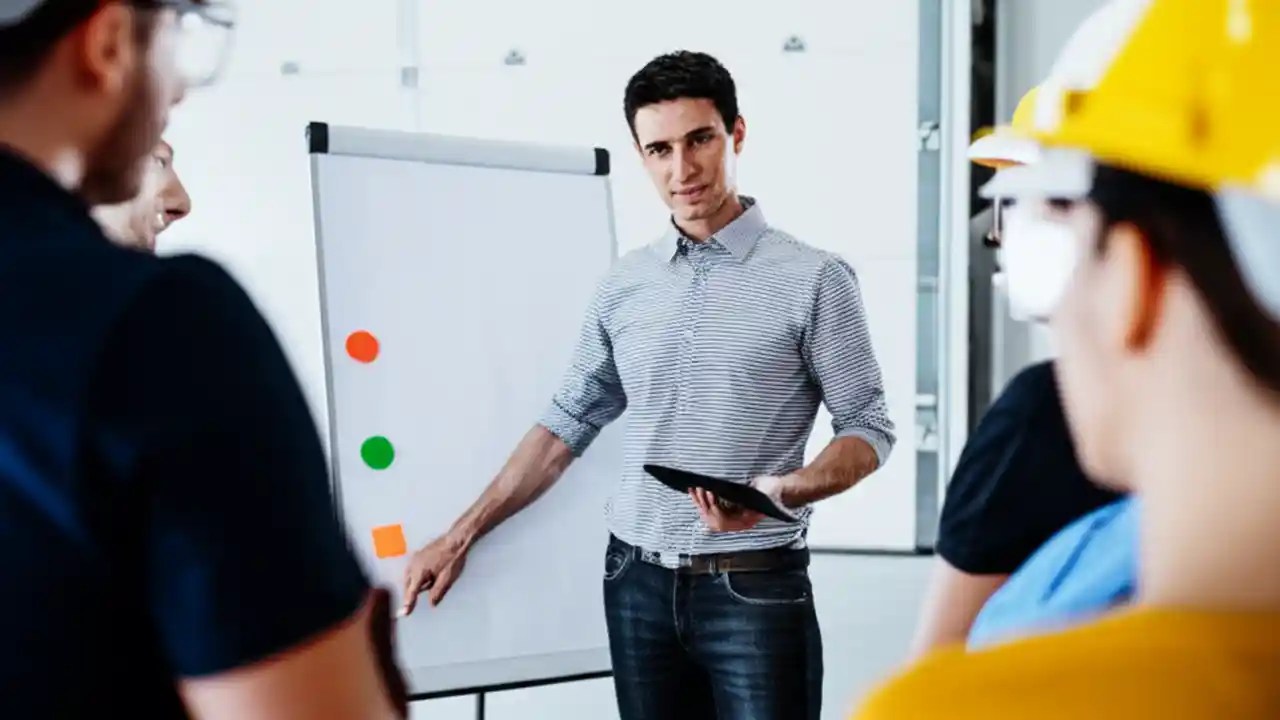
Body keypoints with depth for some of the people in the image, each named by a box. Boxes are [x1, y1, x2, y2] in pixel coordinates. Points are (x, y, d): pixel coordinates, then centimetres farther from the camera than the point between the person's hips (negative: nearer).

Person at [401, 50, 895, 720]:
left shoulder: (813, 279, -6)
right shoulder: (624, 285, 7)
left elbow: (868, 430, -4)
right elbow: (566, 424, 12)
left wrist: (783, 491, -23)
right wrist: (461, 536, 8)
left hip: (754, 588, -4)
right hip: (638, 584, 4)